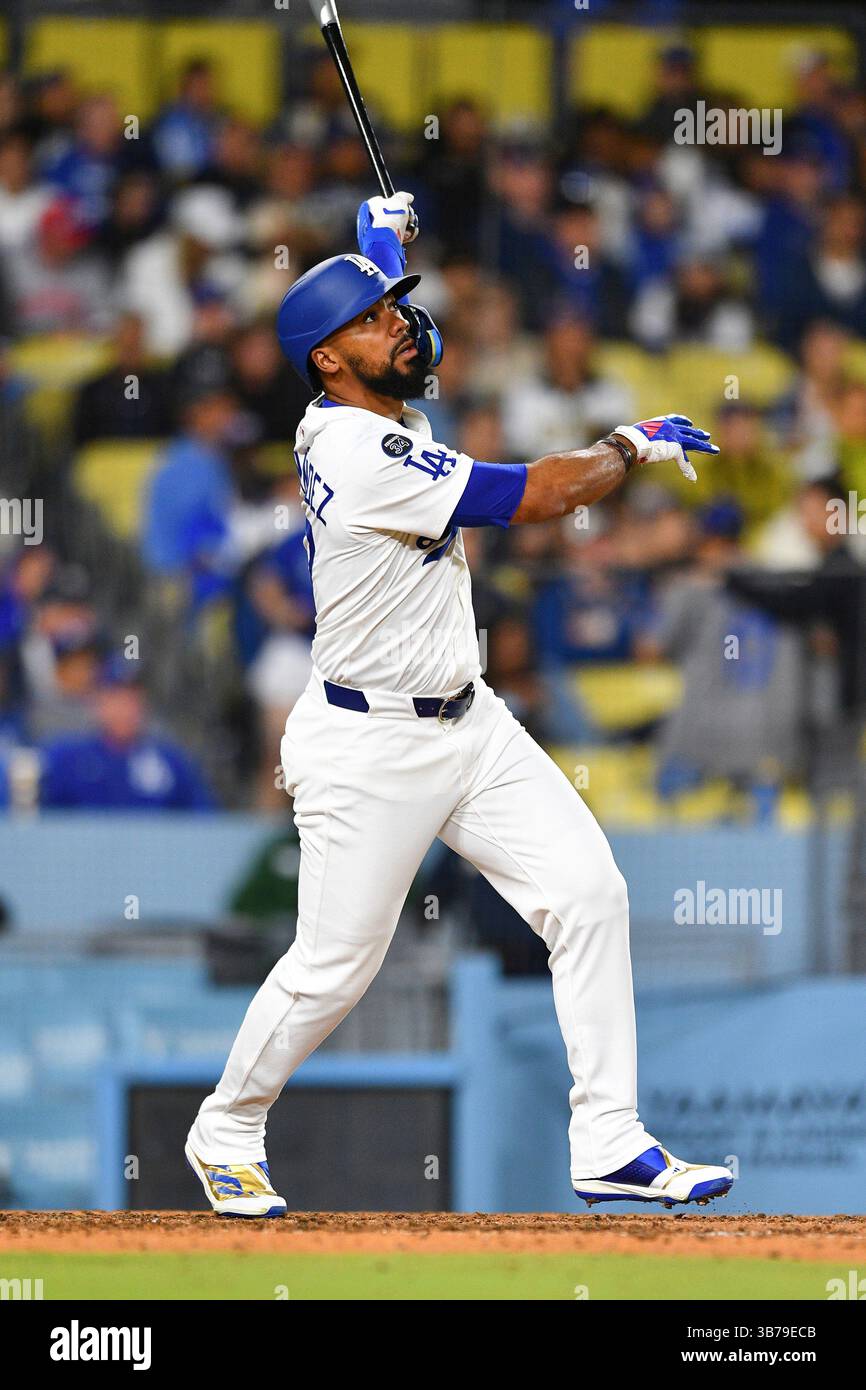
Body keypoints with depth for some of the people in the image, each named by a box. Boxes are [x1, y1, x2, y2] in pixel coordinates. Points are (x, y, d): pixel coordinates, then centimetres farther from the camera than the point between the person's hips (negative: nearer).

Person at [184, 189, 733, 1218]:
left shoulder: (347, 419, 5)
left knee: (588, 894, -2)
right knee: (334, 968, -1)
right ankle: (225, 1133, 24)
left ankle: (608, 1145, -2)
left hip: (468, 725, 9)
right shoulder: (364, 458, -24)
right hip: (368, 748, -9)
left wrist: (382, 245, 19)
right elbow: (536, 497, -23)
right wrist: (631, 446, -8)